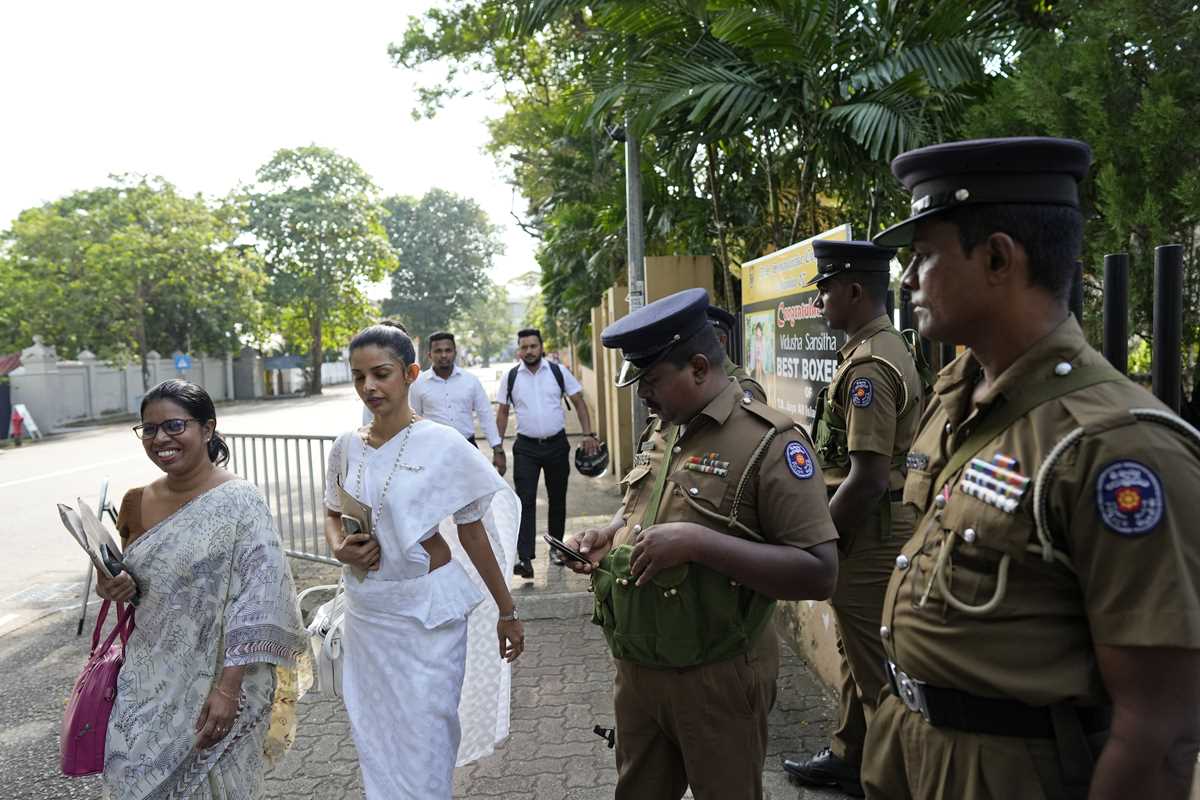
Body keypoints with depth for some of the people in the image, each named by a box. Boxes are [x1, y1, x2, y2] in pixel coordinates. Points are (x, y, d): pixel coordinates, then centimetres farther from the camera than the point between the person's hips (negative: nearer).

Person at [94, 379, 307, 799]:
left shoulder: (239, 502, -15)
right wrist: (117, 587, -6)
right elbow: (134, 583, 17)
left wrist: (228, 687, -22)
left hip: (215, 681, -5)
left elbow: (253, 606, -18)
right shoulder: (136, 502, 4)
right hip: (147, 681, 5)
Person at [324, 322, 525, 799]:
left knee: (424, 740, 4)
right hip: (366, 611, 5)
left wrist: (506, 611, -2)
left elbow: (472, 530, -6)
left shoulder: (441, 445, -13)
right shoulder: (346, 448, 0)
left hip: (427, 609, -4)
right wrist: (339, 548, -7)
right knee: (375, 738, 19)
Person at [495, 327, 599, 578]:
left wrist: (589, 434, -7)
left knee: (557, 499, 12)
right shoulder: (511, 377, 1)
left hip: (557, 444, 1)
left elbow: (579, 401, 3)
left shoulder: (558, 371, -1)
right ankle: (524, 557, -10)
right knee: (525, 501, -10)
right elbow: (502, 413, 6)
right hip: (526, 447, -1)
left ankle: (556, 547, 28)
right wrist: (498, 449, 3)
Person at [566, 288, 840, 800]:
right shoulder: (661, 434, 7)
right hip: (636, 670, 7)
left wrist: (698, 542, -29)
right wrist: (608, 535, 2)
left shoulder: (768, 441, -17)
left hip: (717, 679, -7)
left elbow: (819, 574, -22)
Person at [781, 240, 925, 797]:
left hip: (868, 532, -11)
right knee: (858, 652, 21)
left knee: (876, 667, 3)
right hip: (877, 525, 11)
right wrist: (829, 530, 19)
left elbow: (867, 478, -25)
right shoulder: (884, 349, 12)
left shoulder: (868, 365, -21)